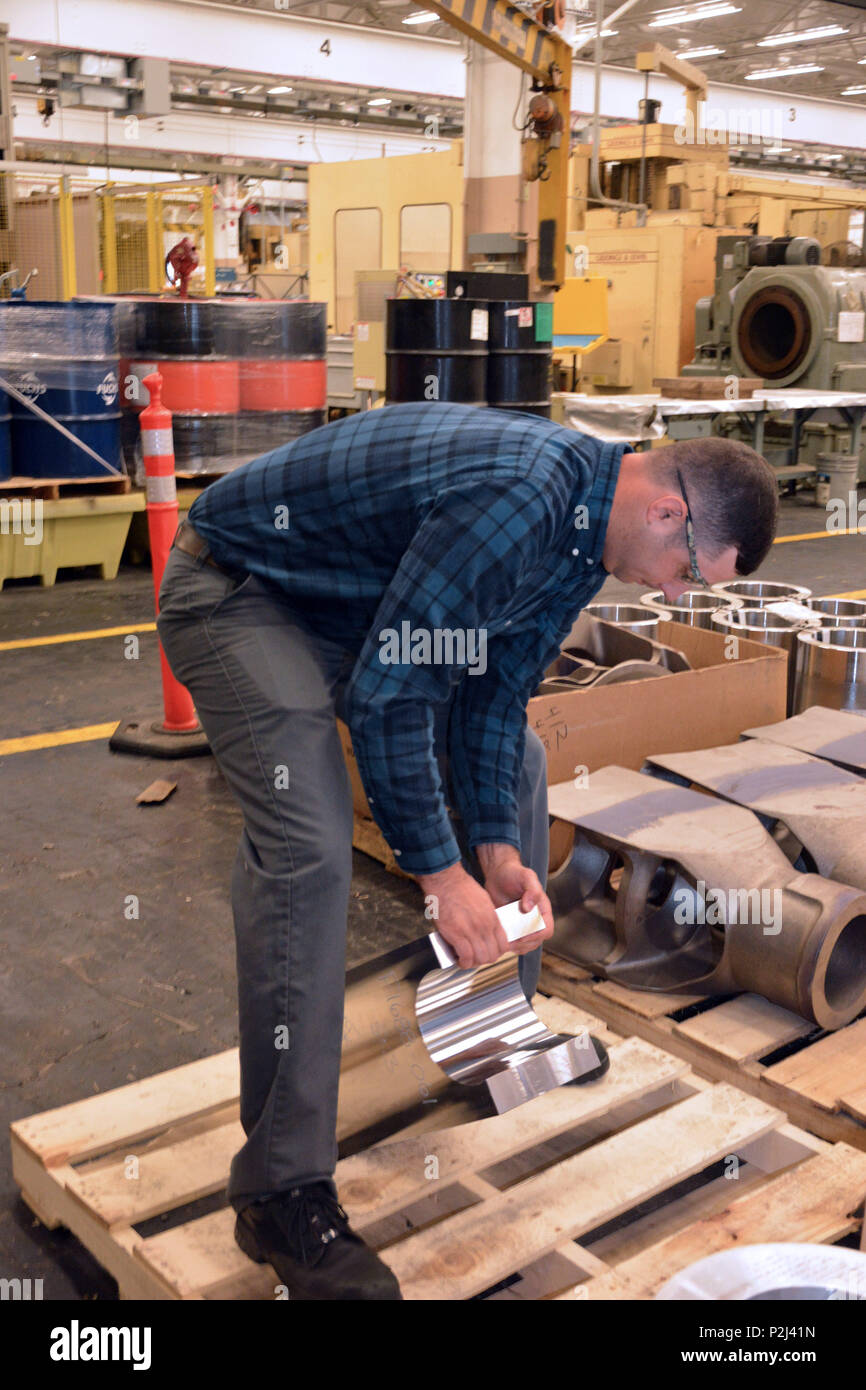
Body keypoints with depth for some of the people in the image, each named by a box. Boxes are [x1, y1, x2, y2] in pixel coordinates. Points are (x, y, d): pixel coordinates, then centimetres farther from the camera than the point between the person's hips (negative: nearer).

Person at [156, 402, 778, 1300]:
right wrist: (441, 872, -23)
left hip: (354, 604, 10)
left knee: (515, 759, 12)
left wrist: (498, 847, -7)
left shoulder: (587, 525, -3)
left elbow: (494, 691, 2)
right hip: (235, 590, -9)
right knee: (308, 848, -24)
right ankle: (282, 1191, -14)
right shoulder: (514, 503, -34)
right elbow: (383, 696, -31)